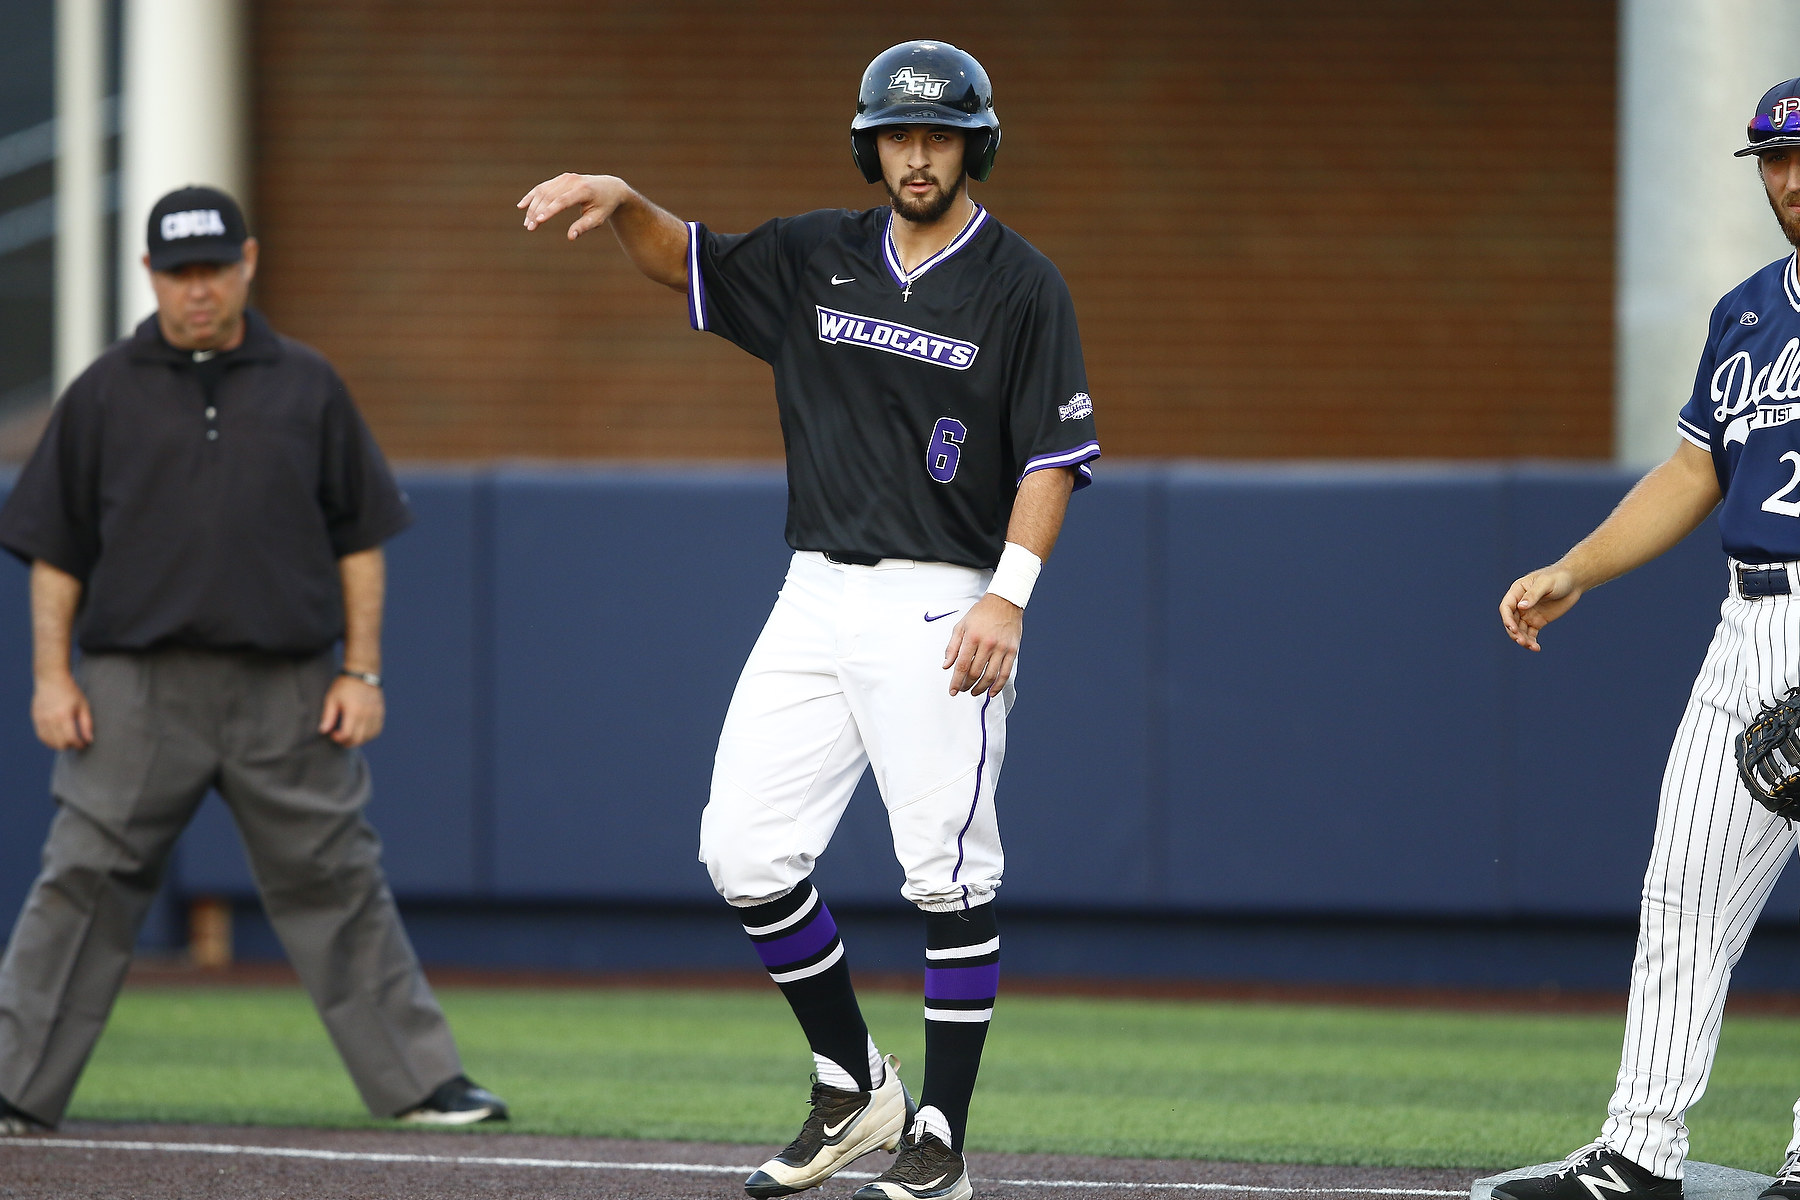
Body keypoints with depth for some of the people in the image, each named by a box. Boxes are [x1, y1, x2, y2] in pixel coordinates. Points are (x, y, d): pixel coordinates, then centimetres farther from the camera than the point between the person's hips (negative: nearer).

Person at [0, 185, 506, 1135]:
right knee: (82, 886, -4)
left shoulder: (307, 387, 9)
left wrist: (362, 672, 3)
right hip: (135, 690, -1)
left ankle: (421, 1082, 9)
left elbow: (359, 541, 11)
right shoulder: (105, 395, 7)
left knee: (337, 886, 3)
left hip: (286, 692, 1)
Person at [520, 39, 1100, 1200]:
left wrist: (1009, 595, -19)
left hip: (941, 612, -5)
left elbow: (1055, 456, -7)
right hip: (818, 600, 6)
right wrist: (623, 202, -4)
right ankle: (853, 1087, 15)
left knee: (949, 875, -7)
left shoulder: (1021, 286, -4)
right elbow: (687, 260, 18)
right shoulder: (817, 258, 11)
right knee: (745, 851, 0)